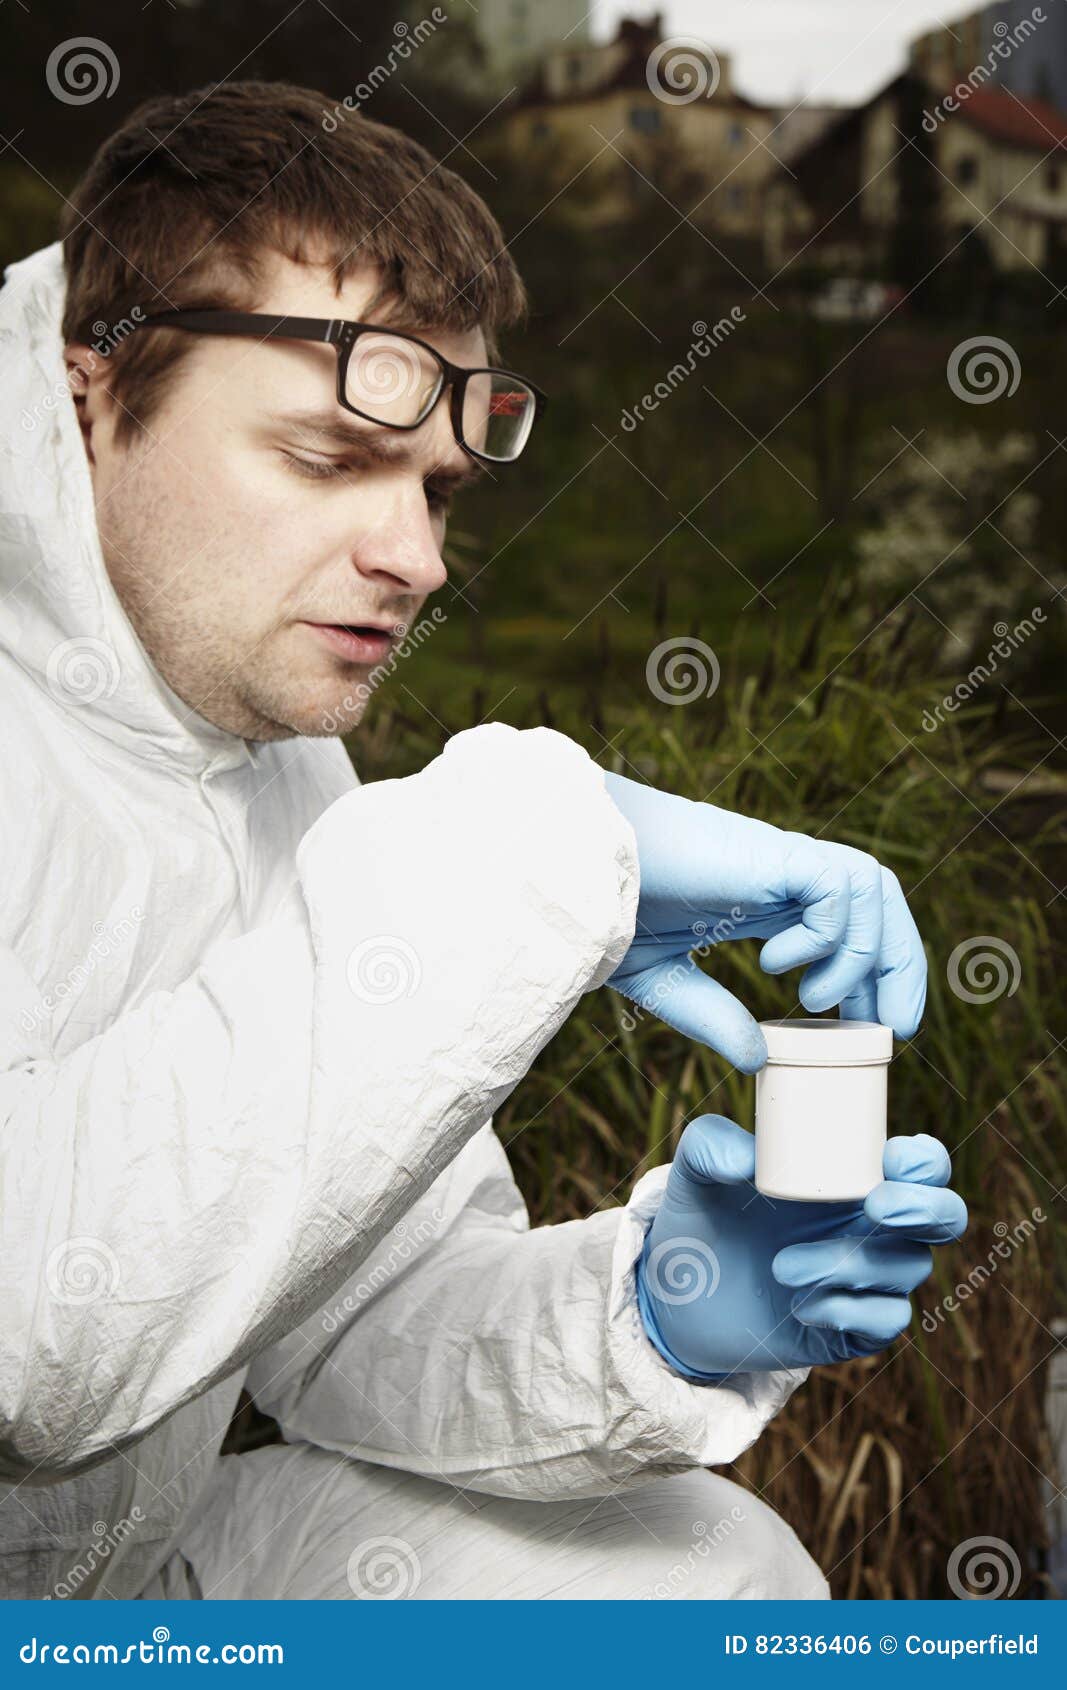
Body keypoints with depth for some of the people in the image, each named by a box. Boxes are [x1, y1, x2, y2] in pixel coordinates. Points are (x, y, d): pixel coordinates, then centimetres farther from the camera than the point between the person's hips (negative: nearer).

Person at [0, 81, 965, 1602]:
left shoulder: (288, 779, 2)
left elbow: (357, 1319, 1)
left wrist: (637, 1327, -19)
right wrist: (520, 850, -34)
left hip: (135, 1563, 6)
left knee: (711, 1572, -2)